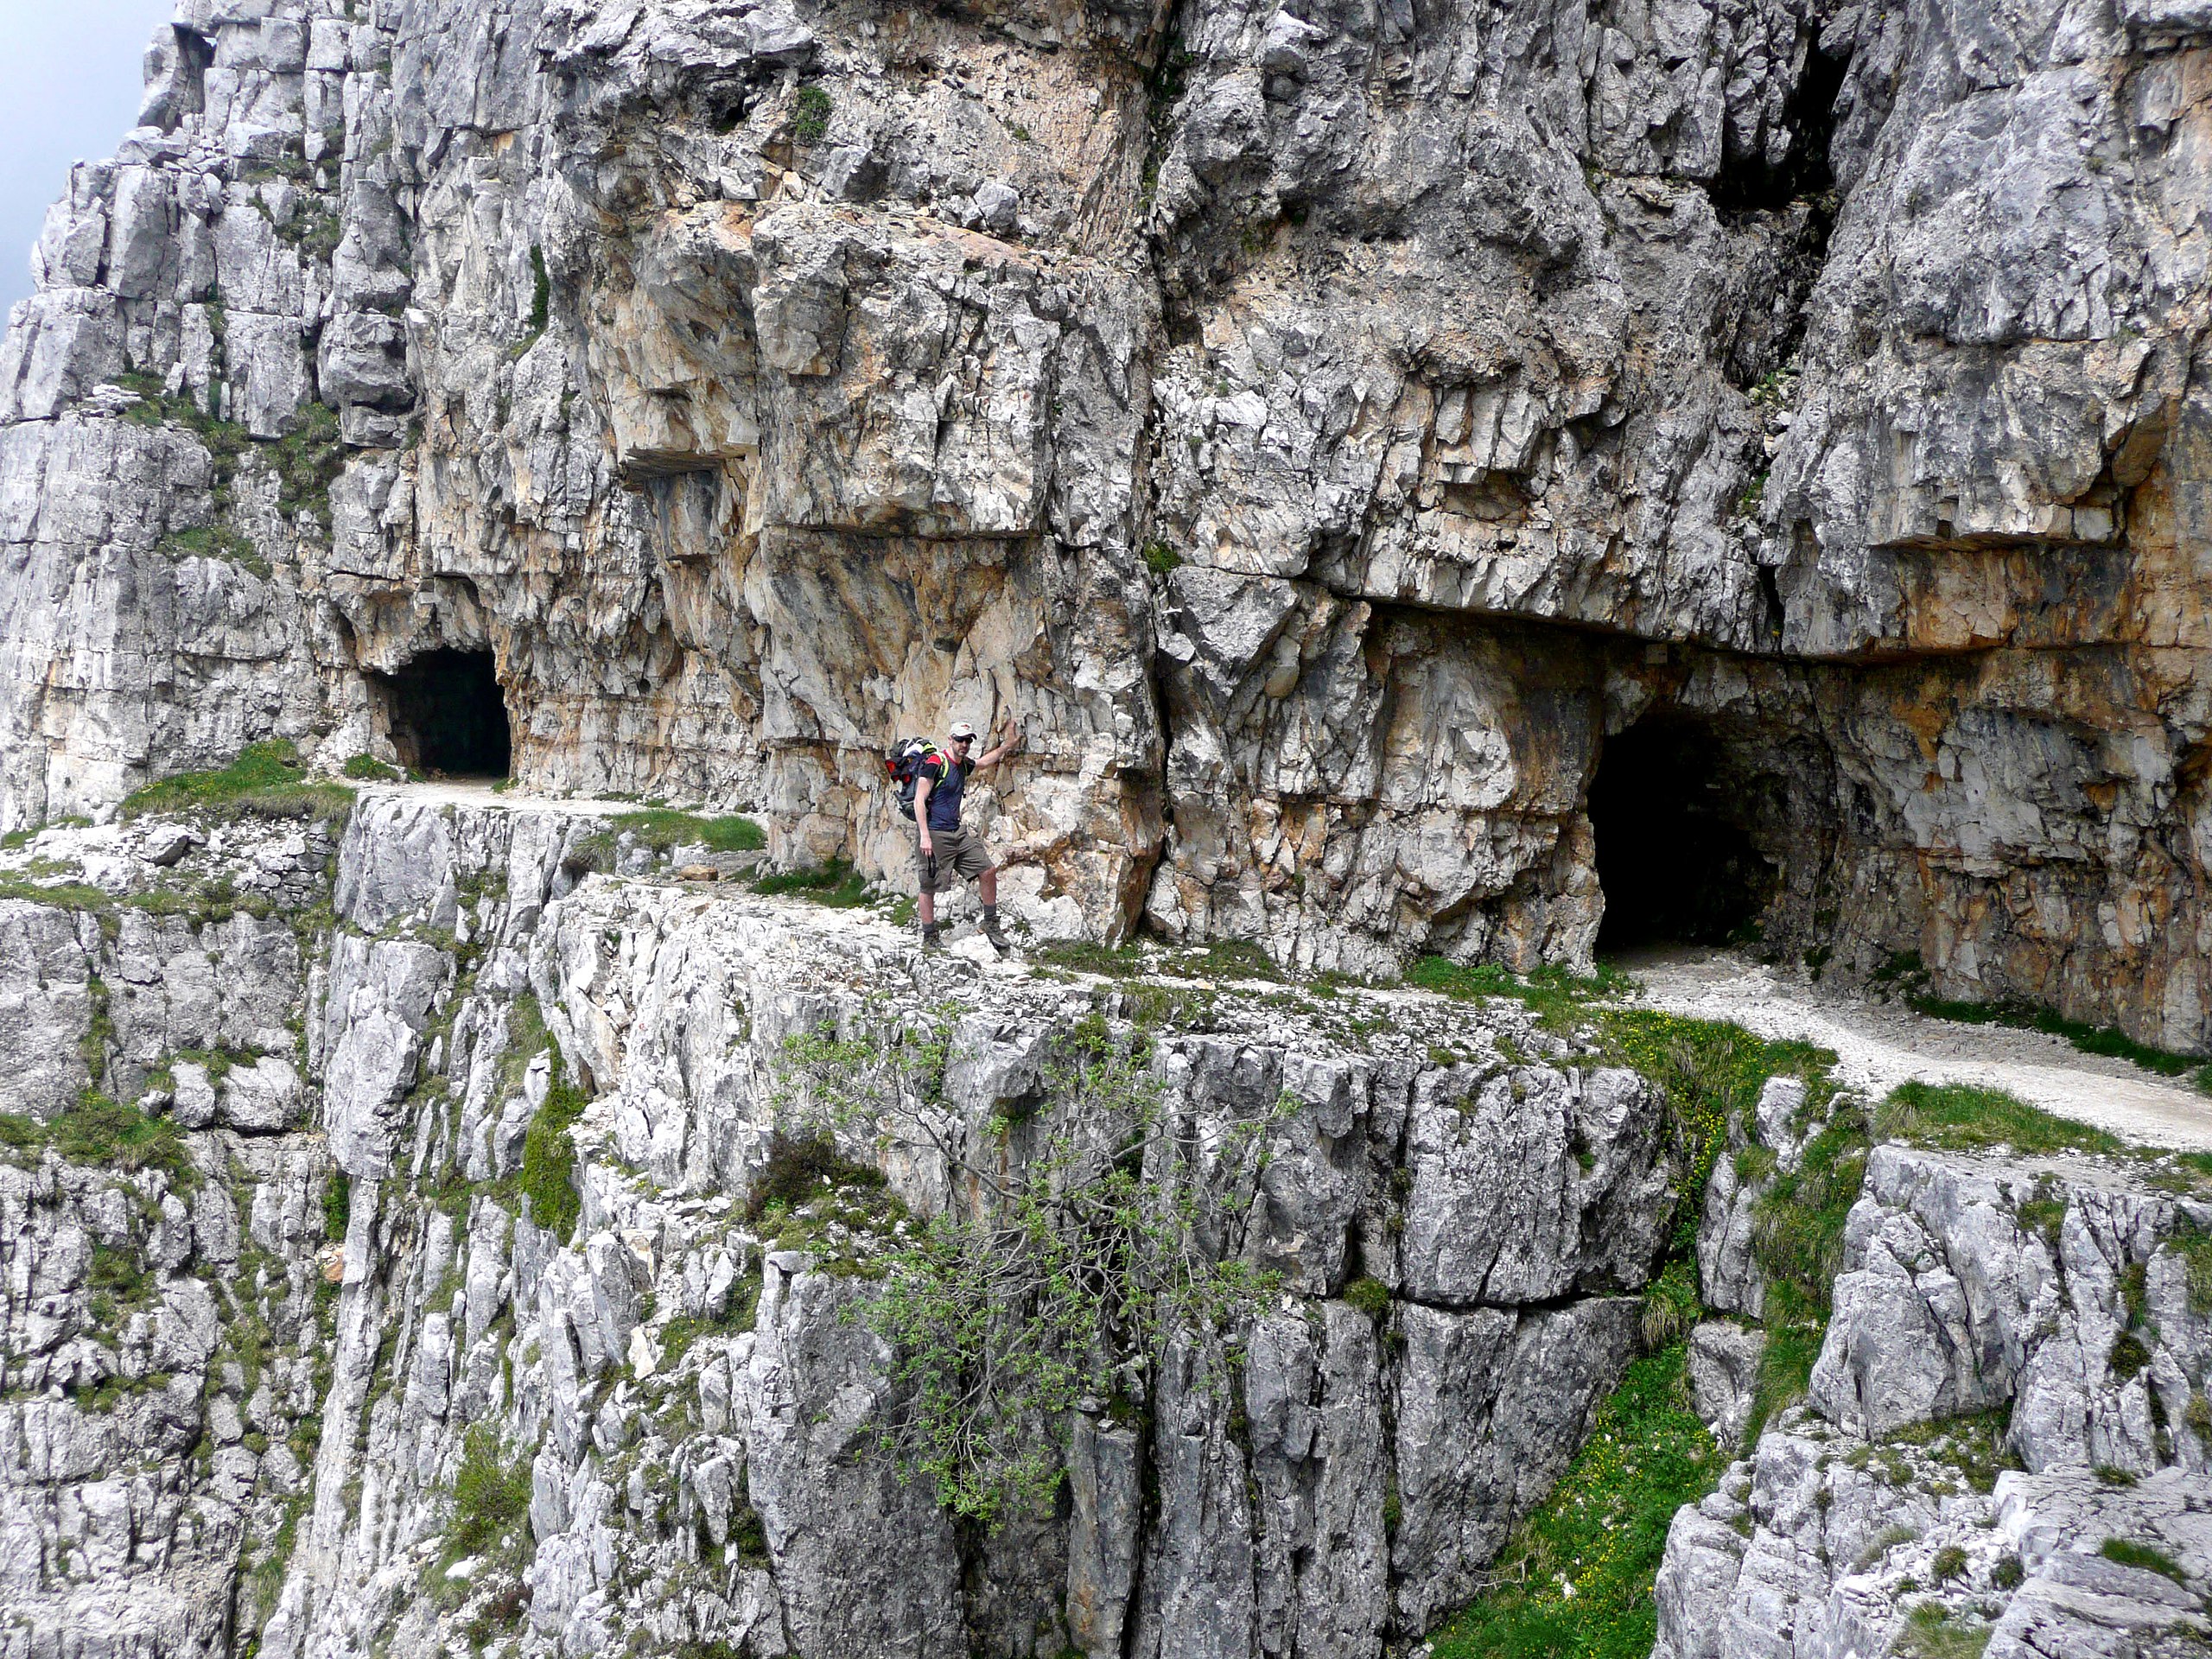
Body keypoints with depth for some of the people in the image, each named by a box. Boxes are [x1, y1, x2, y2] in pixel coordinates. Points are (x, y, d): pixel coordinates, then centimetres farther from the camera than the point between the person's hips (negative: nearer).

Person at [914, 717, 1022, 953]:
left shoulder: (963, 765, 11)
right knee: (929, 887, 0)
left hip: (957, 833, 8)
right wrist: (924, 836, -23)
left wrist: (1007, 746, 33)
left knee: (988, 871, 3)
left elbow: (983, 762, 35)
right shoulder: (936, 764, -14)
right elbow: (919, 800, -17)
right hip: (934, 834, -8)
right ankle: (929, 939, 9)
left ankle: (991, 924, 16)